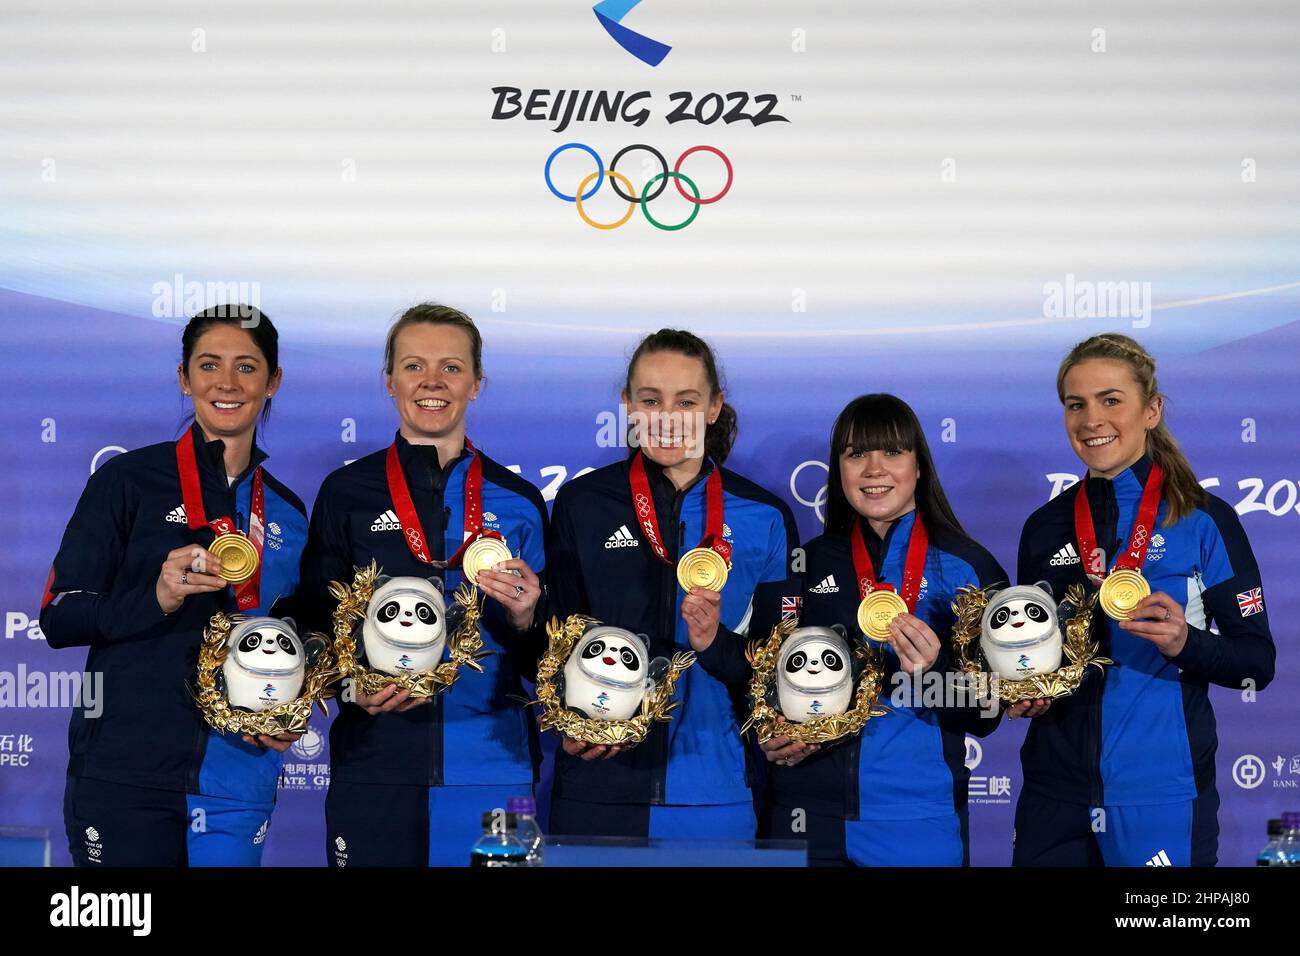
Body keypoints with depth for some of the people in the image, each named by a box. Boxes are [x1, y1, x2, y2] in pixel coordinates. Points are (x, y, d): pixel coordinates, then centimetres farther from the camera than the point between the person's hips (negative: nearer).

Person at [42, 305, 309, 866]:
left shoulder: (286, 513, 11)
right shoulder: (129, 480, -2)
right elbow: (58, 618, -5)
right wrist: (155, 599, -21)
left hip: (237, 777, 4)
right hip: (124, 773, -3)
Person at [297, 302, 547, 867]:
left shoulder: (519, 502, 7)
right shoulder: (346, 493, 5)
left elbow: (544, 656, 8)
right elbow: (316, 621, 6)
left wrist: (525, 619, -13)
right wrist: (354, 686, -13)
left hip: (492, 762, 1)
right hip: (373, 762, 0)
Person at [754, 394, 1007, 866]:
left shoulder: (968, 568, -2)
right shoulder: (805, 565, 5)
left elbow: (984, 714, -4)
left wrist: (932, 671, -22)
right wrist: (773, 738, -7)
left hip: (919, 820, -2)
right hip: (807, 814, 2)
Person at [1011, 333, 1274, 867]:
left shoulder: (1204, 520, -5)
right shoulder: (1045, 528, 6)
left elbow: (1257, 662, -5)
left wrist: (1185, 643, -22)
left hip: (1162, 796, -3)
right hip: (1055, 789, 3)